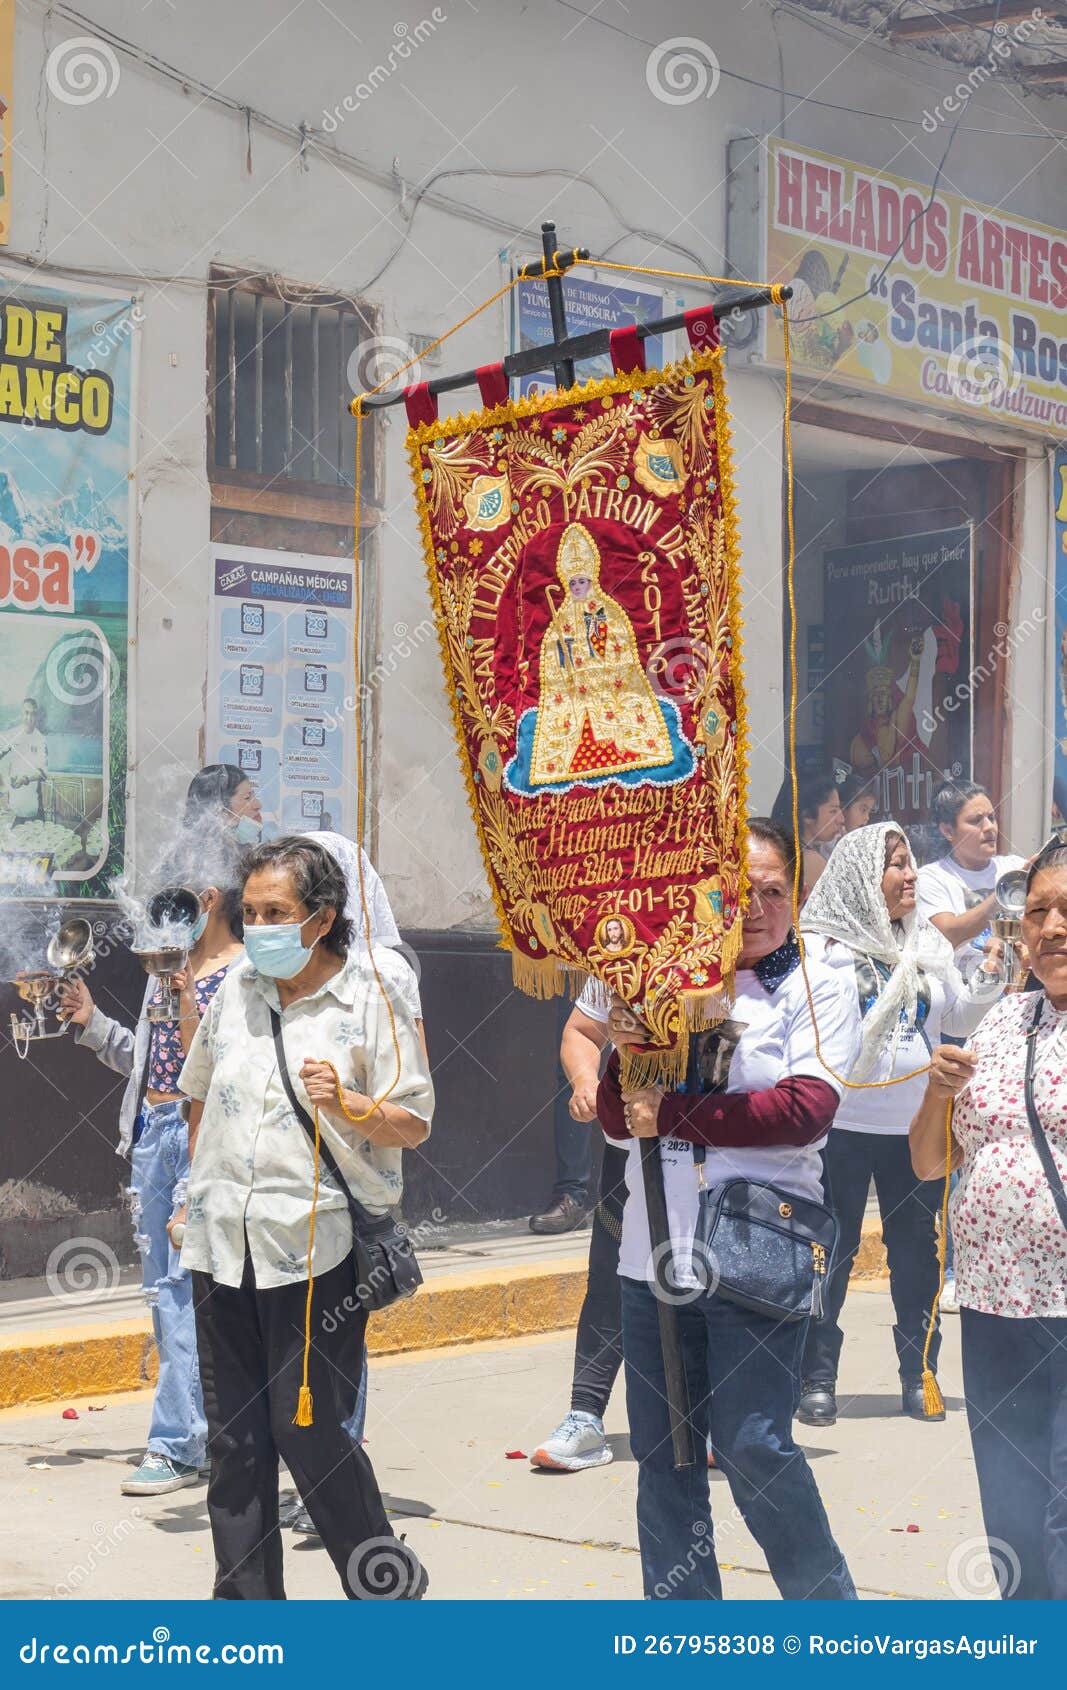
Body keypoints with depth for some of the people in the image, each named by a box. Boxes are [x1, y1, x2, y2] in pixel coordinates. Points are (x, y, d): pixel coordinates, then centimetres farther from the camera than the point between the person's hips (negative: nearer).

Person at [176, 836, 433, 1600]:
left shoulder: (373, 995, -6)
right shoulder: (239, 986, 9)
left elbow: (414, 1124, -4)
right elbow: (201, 1093, 23)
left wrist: (348, 1107, -22)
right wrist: (199, 1191, 20)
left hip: (320, 1244, -5)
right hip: (223, 1242, 5)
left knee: (308, 1428, -5)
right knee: (235, 1437, 8)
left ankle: (387, 1582, 16)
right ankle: (246, 1598, 19)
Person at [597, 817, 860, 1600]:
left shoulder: (815, 990, 1)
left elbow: (806, 1110, -13)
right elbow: (621, 1118, 11)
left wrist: (674, 1115, -11)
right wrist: (623, 1056, -9)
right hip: (654, 1253, 4)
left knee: (752, 1443, -9)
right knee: (662, 1454, 9)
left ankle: (828, 1603, 13)